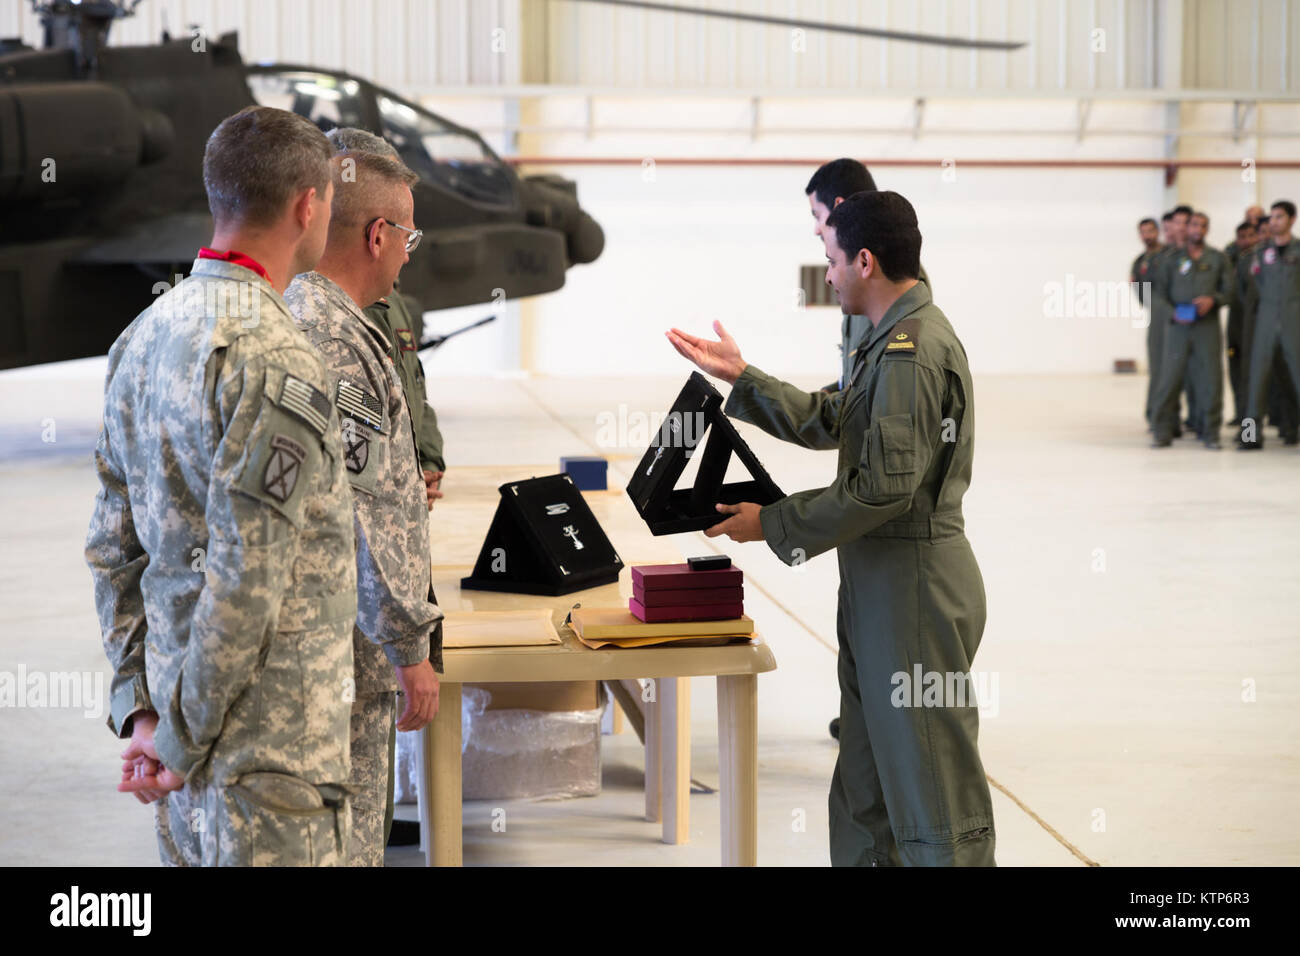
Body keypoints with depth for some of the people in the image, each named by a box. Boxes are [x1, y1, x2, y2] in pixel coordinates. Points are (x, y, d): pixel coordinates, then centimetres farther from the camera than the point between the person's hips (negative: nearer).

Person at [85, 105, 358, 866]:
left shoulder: (145, 335, 8)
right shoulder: (274, 362, -20)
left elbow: (113, 546, 10)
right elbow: (245, 578, -23)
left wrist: (140, 706, 10)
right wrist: (183, 742, -14)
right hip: (271, 746, -9)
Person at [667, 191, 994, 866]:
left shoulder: (912, 351, -20)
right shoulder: (892, 338, 13)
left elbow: (884, 486, -24)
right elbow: (828, 422, 22)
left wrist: (772, 523, -15)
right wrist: (741, 377, 20)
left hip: (914, 588, -11)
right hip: (877, 583, 11)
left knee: (929, 779, -3)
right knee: (866, 783, 18)